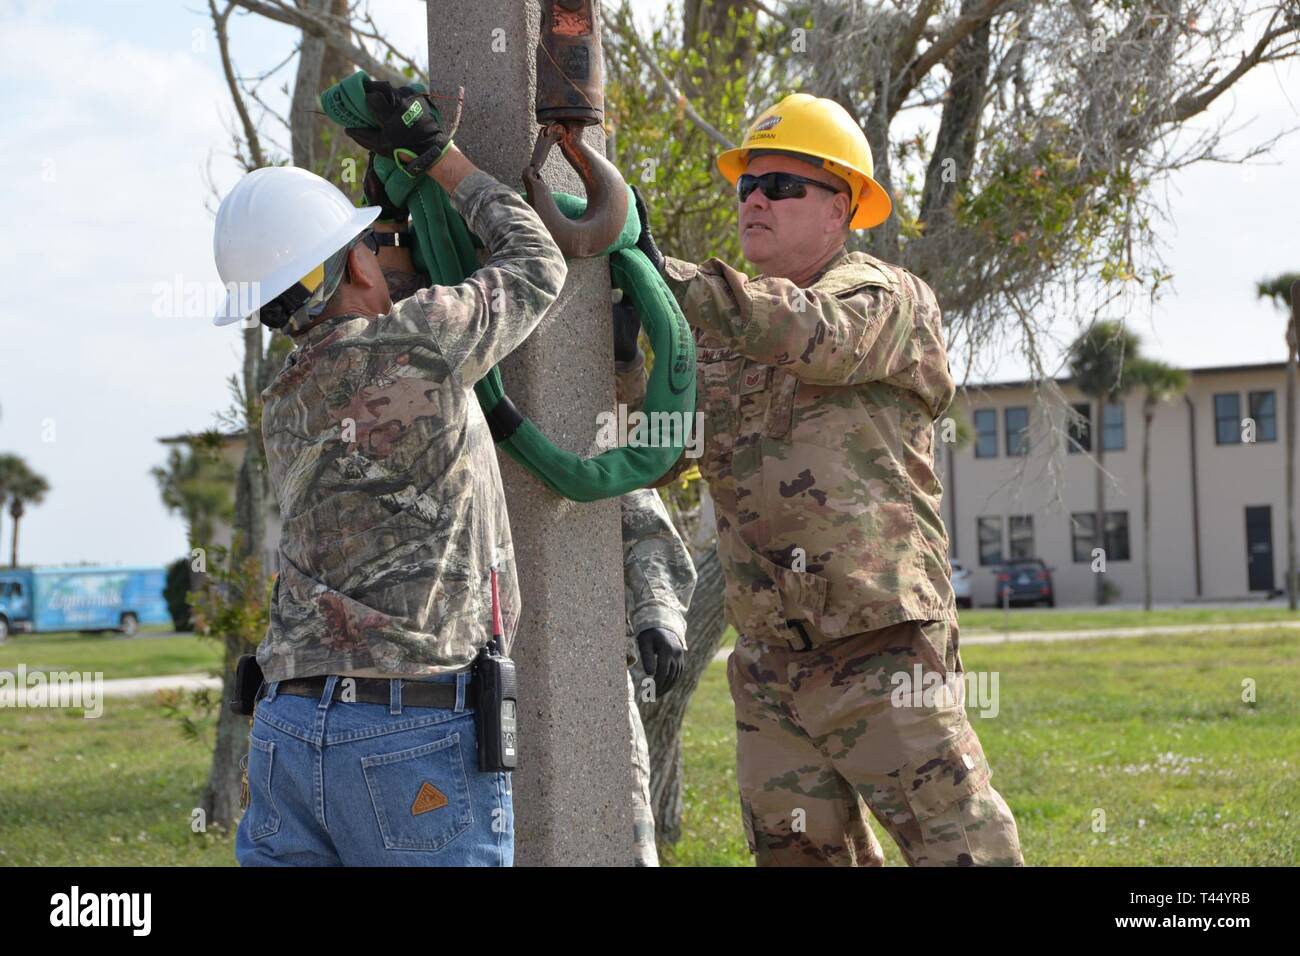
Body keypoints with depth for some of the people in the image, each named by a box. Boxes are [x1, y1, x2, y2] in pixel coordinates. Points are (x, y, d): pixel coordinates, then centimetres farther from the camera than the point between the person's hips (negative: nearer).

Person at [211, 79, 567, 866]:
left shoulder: (283, 409, 15)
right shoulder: (413, 343, -8)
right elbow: (536, 269, 9)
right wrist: (440, 154, 19)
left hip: (289, 731, 7)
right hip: (418, 743, -7)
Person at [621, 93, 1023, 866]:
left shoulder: (885, 296, -2)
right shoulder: (725, 339, 16)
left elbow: (821, 337, -25)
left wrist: (671, 277, -29)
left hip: (879, 648, -6)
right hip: (770, 663, 7)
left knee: (957, 842, -7)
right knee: (797, 851, 11)